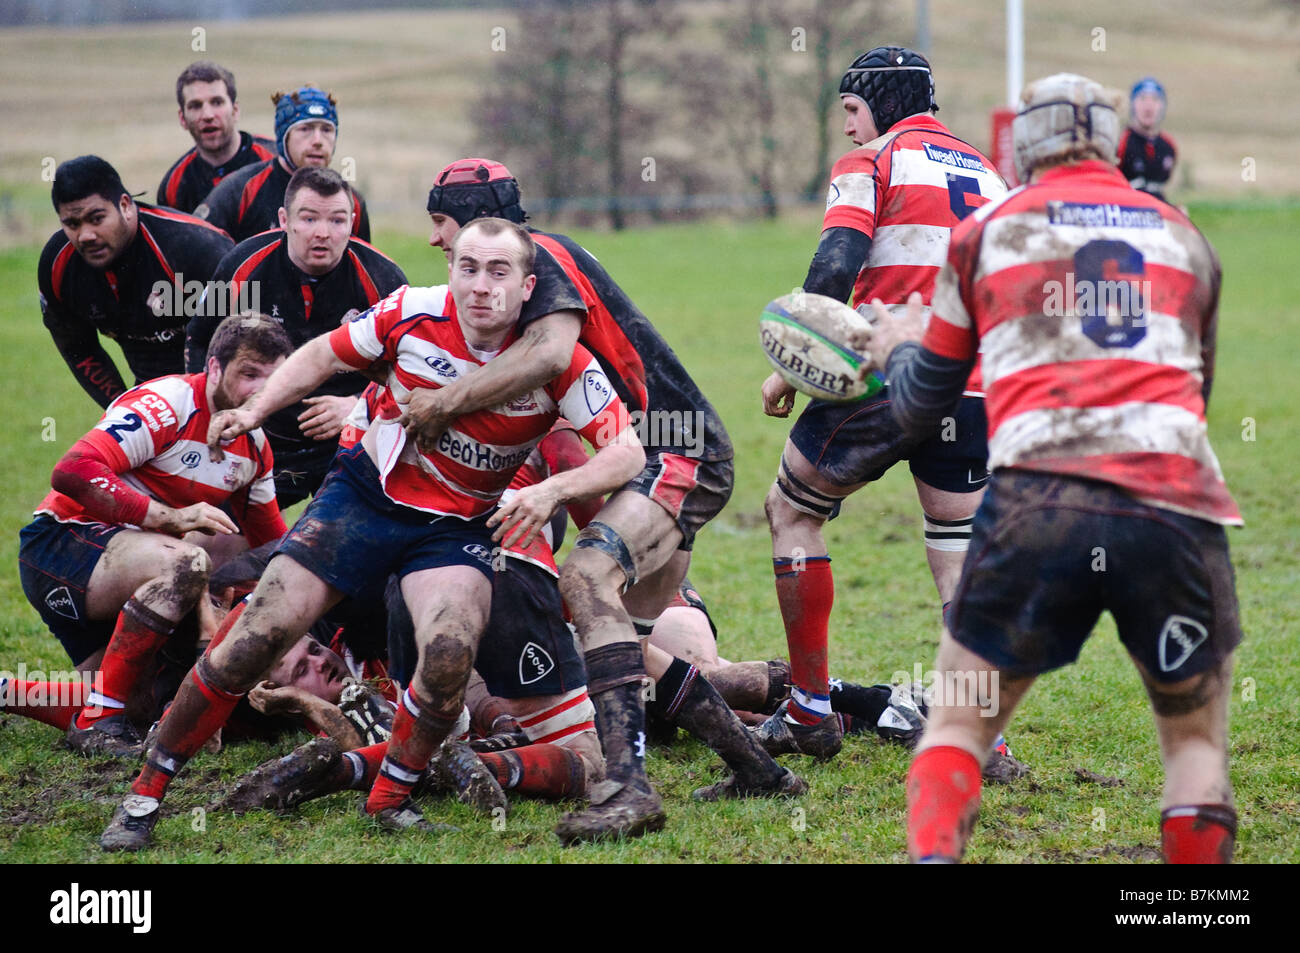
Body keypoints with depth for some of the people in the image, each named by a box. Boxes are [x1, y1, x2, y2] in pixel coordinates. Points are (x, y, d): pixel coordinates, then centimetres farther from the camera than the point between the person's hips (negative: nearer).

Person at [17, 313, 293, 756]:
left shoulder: (255, 445, 7)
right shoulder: (167, 403, -21)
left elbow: (270, 539, 20)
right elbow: (72, 472, -32)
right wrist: (170, 517, -33)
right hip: (61, 543, -9)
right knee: (184, 562, -35)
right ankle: (99, 719, -27)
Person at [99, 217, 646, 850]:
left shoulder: (557, 360, -17)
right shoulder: (412, 313, -14)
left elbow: (628, 452, -16)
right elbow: (324, 354, 4)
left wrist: (553, 491, -32)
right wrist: (255, 409, -7)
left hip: (457, 526, -1)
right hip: (368, 491, 1)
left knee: (449, 656, -28)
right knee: (256, 638, -8)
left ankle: (390, 797, -1)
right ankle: (146, 792, 6)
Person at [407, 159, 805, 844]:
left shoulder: (543, 255, -11)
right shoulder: (524, 268, 19)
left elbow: (548, 351, -30)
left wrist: (442, 402, -24)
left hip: (678, 453, -11)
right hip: (645, 458, 11)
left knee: (588, 576, -31)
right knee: (624, 642, 12)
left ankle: (627, 784, -41)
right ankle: (757, 771, 21)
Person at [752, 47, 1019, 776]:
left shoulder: (872, 163, 2)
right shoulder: (986, 172, 21)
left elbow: (836, 267, -12)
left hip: (886, 379, -5)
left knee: (792, 509, 14)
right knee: (961, 555, 9)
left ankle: (810, 711, 13)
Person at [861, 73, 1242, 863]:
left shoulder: (985, 234, 17)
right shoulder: (1184, 237, 22)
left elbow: (920, 406, 25)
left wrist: (896, 348, 46)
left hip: (1038, 500, -1)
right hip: (1177, 500, 1)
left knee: (959, 722, 13)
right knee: (1198, 739, 17)